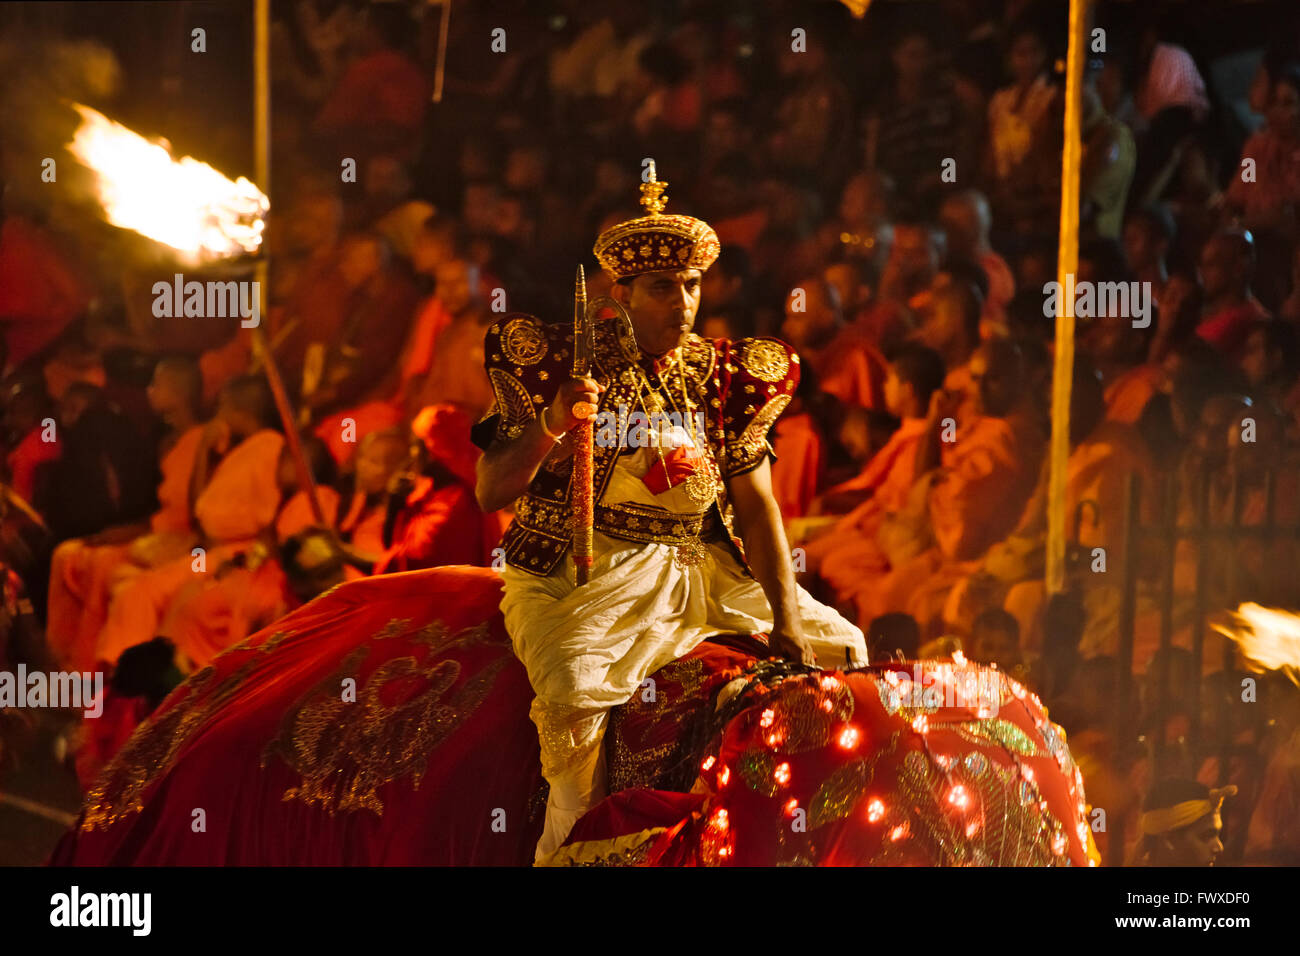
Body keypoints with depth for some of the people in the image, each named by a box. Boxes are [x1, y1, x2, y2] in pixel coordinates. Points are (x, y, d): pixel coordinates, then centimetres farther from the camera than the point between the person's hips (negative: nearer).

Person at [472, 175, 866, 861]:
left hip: (702, 567, 5)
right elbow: (490, 495, -6)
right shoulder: (563, 363, -4)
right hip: (583, 571, -5)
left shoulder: (723, 378, 8)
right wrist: (550, 426, -24)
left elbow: (757, 506, 5)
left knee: (840, 646, 2)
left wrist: (784, 620, -6)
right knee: (574, 685, -34)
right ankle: (571, 841, -13)